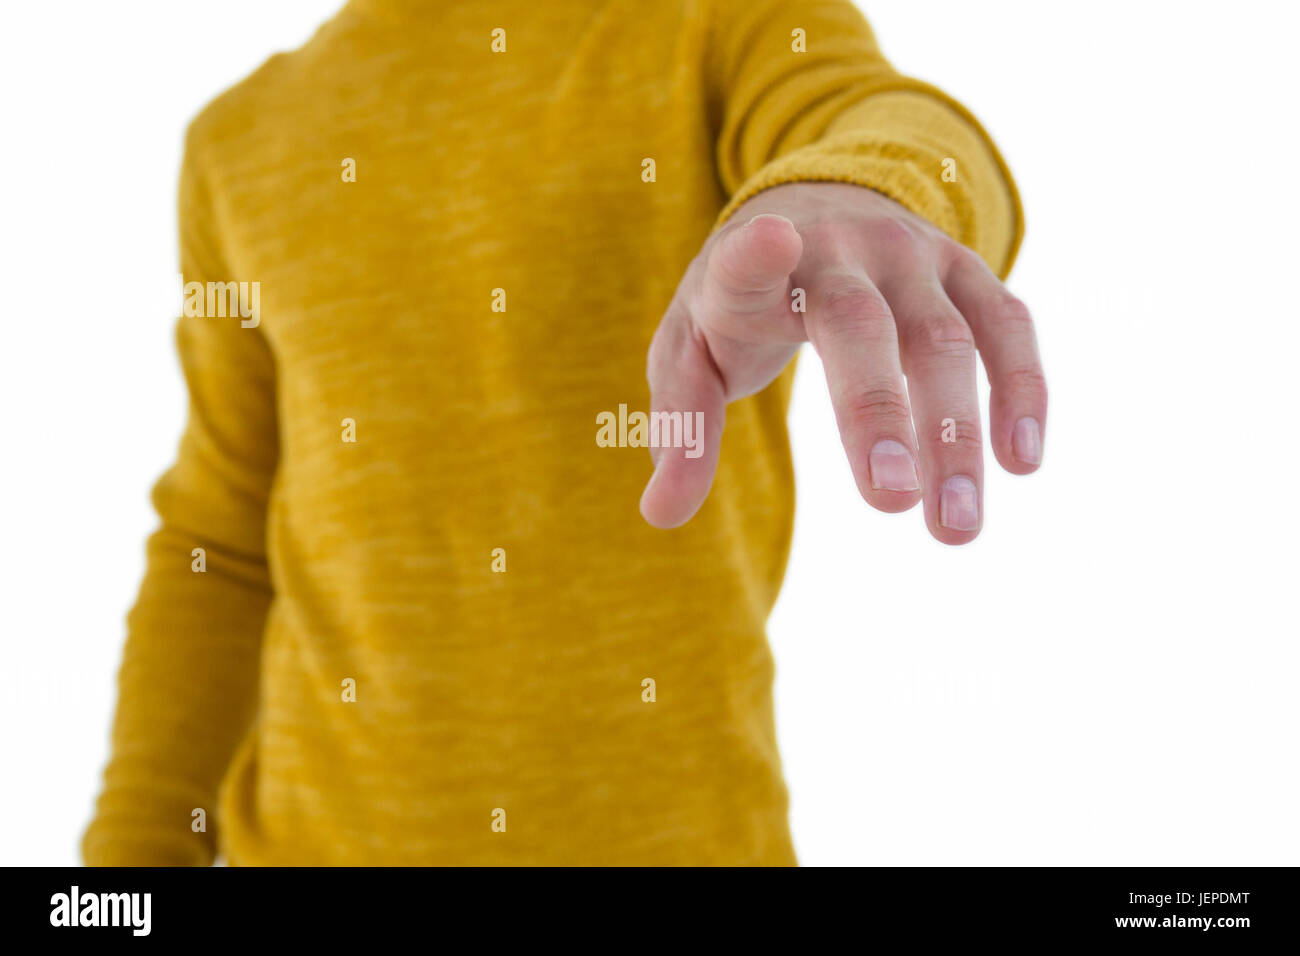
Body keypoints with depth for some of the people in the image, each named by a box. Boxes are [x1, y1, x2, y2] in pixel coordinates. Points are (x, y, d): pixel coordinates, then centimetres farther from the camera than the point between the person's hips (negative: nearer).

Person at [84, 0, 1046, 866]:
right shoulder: (244, 137, 7)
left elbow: (908, 144, -26)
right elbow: (224, 548, 10)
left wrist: (847, 199, -50)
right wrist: (138, 845, 5)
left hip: (669, 824, -2)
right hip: (323, 822, 3)